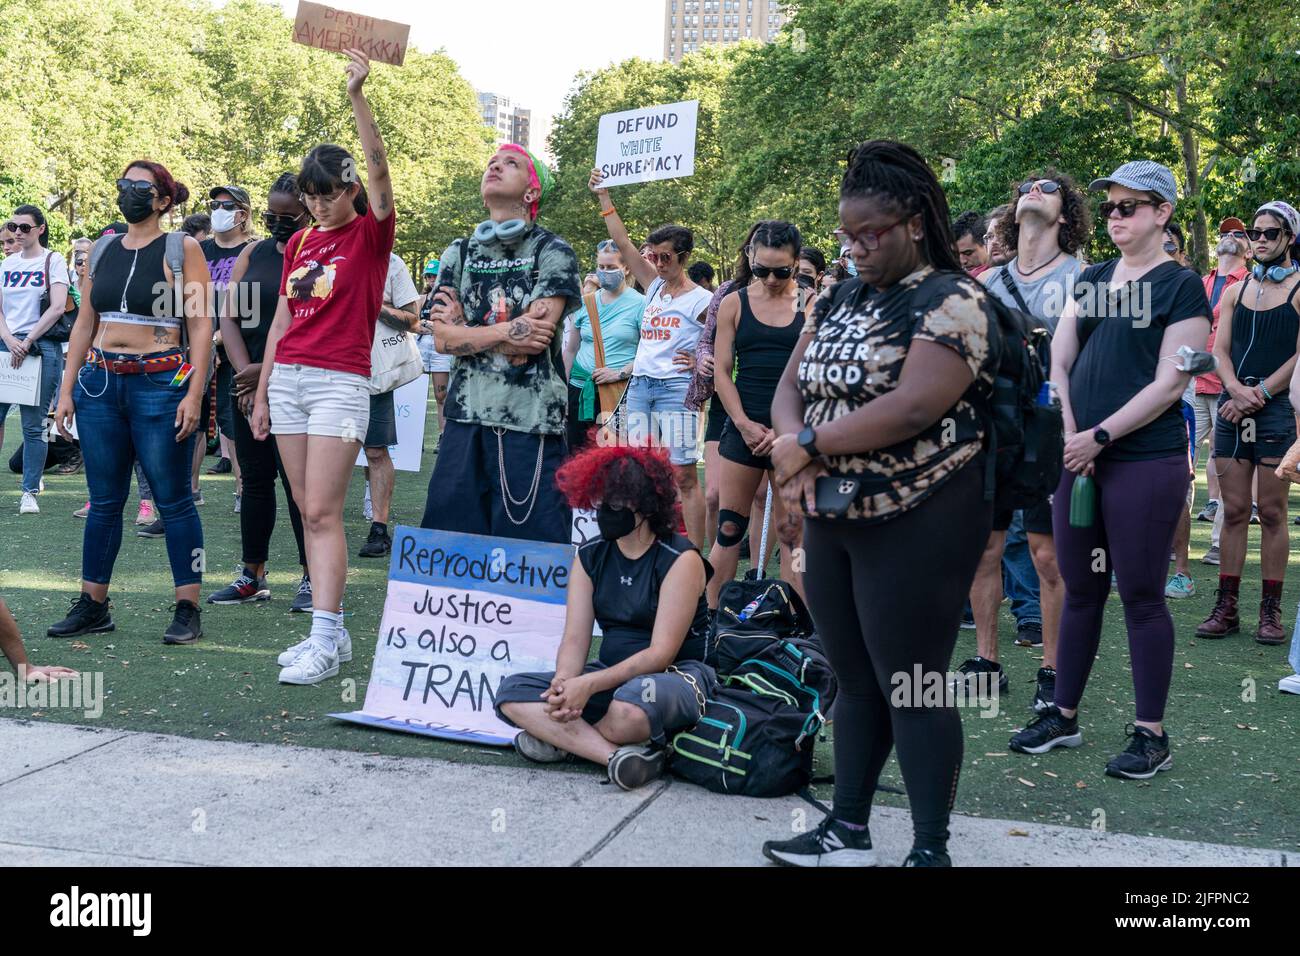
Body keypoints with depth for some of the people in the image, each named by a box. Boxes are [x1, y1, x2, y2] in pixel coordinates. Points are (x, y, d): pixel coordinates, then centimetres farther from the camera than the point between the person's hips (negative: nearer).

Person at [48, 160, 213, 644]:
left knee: (173, 500, -2)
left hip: (160, 384, -5)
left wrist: (194, 393, -14)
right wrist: (67, 390, 9)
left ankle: (188, 610, 4)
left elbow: (201, 324, -6)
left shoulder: (181, 249, -1)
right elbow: (85, 323, 15)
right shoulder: (104, 249, 13)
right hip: (99, 383, 5)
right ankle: (92, 605, 17)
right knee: (104, 501, 10)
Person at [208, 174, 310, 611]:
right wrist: (244, 373, -8)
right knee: (255, 478, 9)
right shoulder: (253, 253, 12)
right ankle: (252, 576, 16)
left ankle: (312, 578, 1)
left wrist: (267, 372, -14)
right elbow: (229, 316, 6)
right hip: (248, 384, 5)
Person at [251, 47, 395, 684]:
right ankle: (331, 631, 12)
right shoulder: (298, 243, 14)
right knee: (309, 513, 6)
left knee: (323, 513, -11)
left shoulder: (372, 233, -2)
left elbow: (380, 171, -19)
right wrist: (261, 392, 14)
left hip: (341, 382, -6)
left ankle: (324, 641, -10)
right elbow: (282, 320, 16)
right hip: (287, 378, 6)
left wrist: (358, 97, -27)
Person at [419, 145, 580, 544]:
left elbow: (532, 339, -11)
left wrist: (465, 328, -3)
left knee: (529, 538, -5)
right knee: (450, 534, 3)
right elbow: (442, 339, 2)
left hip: (530, 420, -4)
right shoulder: (459, 254, 14)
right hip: (466, 417, 4)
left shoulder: (553, 252, 2)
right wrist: (507, 332, -9)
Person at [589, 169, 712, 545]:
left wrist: (703, 363, -12)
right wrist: (604, 197, 9)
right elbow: (622, 242, 12)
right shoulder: (654, 285, 13)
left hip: (676, 389, -6)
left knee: (684, 476, -7)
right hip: (639, 387, 6)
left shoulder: (702, 300, -4)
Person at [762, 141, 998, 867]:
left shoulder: (952, 300, -12)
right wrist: (793, 451, -13)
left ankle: (932, 850, 10)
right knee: (855, 681, 14)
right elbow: (790, 387, 8)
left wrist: (807, 443, -17)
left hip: (916, 525, -7)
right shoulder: (841, 299, 12)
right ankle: (848, 833, 24)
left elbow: (915, 406, -24)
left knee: (912, 688, -2)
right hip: (834, 518, 7)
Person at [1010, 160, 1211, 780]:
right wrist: (1070, 435, -4)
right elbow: (1060, 361, 10)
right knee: (1080, 590, 12)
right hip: (1080, 459, 6)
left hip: (1146, 461, -5)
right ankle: (1063, 716, 22)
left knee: (1141, 596, -1)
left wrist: (1099, 436, -13)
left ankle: (1151, 735, 8)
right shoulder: (1090, 280, 14)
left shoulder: (1181, 286, -4)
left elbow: (1169, 384, -11)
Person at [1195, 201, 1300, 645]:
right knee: (1234, 510, 4)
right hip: (1232, 405, 4)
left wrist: (1258, 395, -13)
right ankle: (1226, 607, 7)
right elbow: (1220, 349, 8)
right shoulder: (1235, 291, 15)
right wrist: (1237, 390, -10)